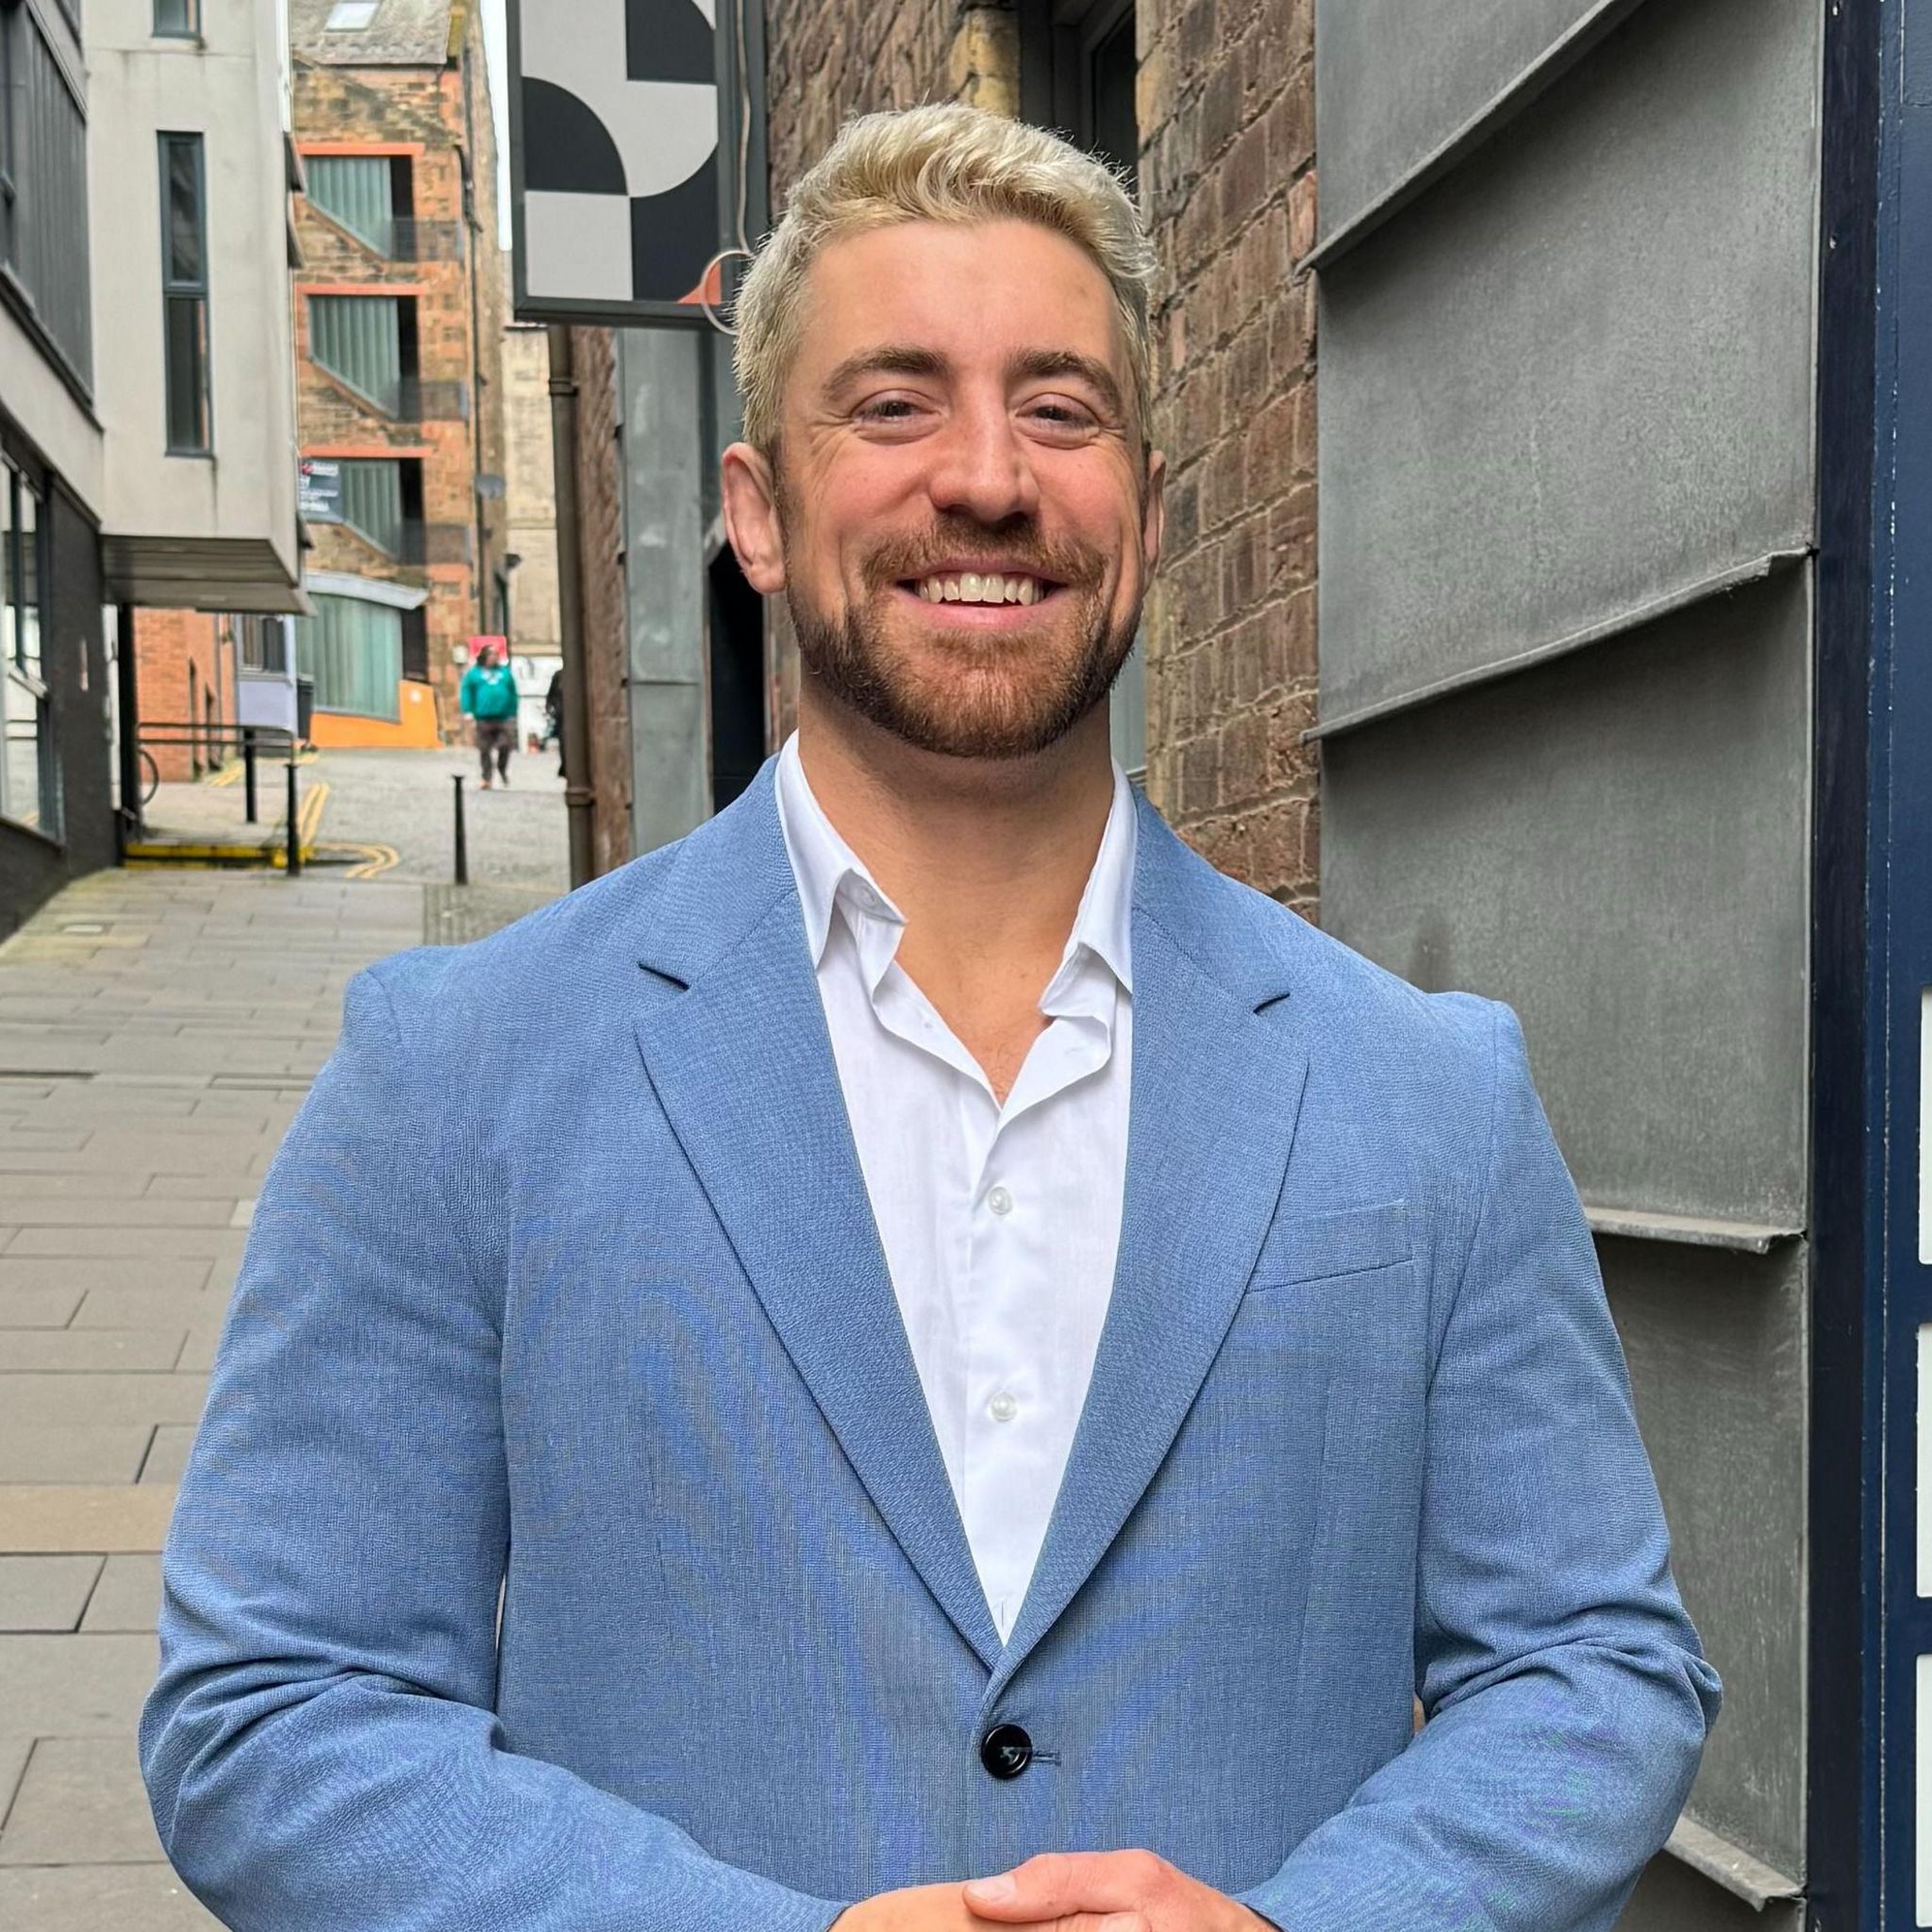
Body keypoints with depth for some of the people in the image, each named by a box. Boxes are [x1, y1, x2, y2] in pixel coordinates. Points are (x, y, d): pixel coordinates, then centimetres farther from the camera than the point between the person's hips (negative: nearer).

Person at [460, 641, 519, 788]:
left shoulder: (505, 672, 13)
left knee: (505, 746, -7)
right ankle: (486, 778, 11)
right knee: (484, 750, 2)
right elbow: (466, 692, 1)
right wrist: (468, 711, -9)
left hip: (504, 717, 1)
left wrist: (513, 714, 7)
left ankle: (502, 770, 19)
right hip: (483, 719, -1)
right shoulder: (474, 673, 7)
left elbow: (513, 693, 12)